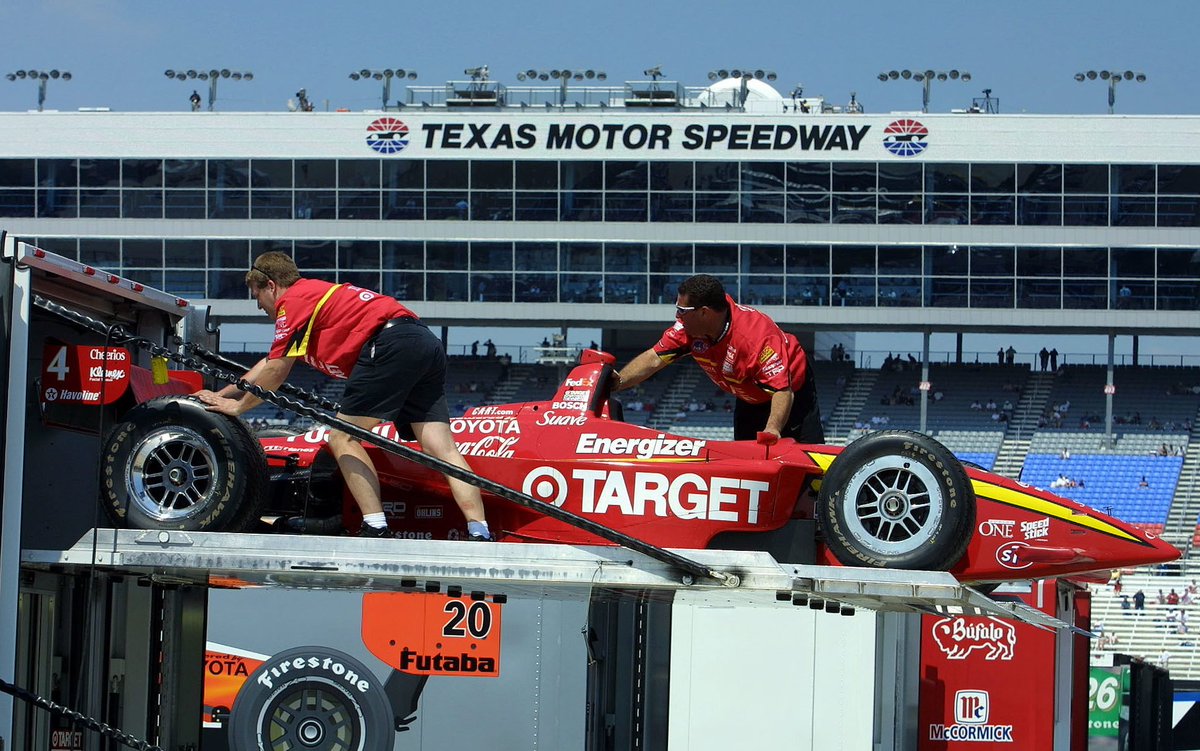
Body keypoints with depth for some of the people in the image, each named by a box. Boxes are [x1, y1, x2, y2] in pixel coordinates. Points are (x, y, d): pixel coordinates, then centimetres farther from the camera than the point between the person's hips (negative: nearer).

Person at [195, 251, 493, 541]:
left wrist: (238, 406, 22)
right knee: (440, 446, -1)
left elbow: (276, 373, 7)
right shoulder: (315, 293, 34)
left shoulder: (292, 300, 7)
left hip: (390, 344, -9)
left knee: (342, 437, -1)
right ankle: (479, 533, -12)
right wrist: (221, 394, 45)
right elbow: (270, 363, 41)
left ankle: (376, 528, -10)